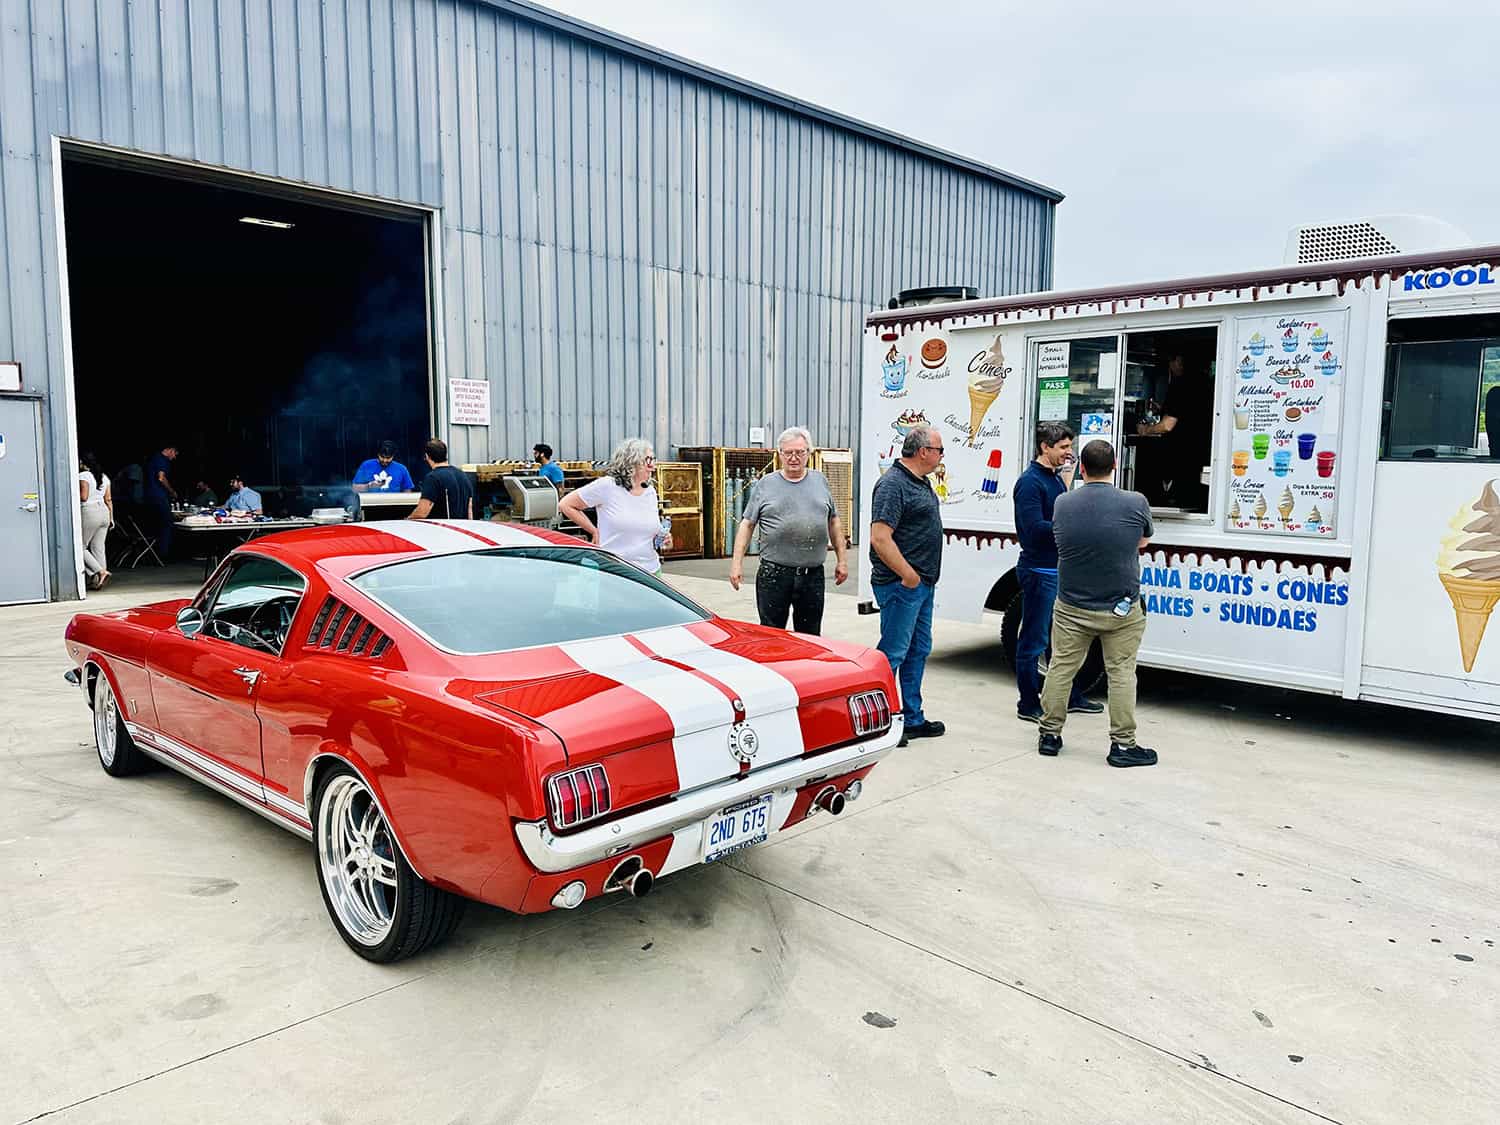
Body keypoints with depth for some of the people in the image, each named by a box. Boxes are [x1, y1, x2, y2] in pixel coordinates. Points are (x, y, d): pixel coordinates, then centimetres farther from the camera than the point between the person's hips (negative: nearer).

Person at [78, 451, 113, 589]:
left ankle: (101, 572, -12)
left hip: (89, 512, -7)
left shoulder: (83, 476, -8)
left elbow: (83, 496, -18)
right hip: (104, 512, 7)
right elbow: (108, 500, 13)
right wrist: (111, 517, 16)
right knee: (99, 548, 7)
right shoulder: (104, 477, 13)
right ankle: (99, 582, 6)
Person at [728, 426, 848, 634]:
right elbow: (747, 524, 3)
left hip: (813, 575, 2)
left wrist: (841, 559, 10)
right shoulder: (765, 484, 3)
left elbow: (833, 522, 15)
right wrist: (737, 563, -5)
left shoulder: (820, 481, 11)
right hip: (774, 573, -2)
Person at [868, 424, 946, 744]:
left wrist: (922, 576, 19)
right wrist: (908, 574, -20)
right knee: (893, 652, -4)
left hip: (922, 584, 10)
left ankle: (912, 719, 26)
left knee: (918, 650, 16)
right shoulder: (893, 484, -17)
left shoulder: (920, 482, 14)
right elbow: (880, 538, -25)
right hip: (902, 585, -10)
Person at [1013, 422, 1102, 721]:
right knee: (1034, 640, -1)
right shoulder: (1030, 482, -14)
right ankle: (1028, 704, 9)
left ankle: (1070, 696, 31)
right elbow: (1035, 528, -23)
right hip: (1039, 571, -10)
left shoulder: (1055, 477, 15)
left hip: (1060, 570, 10)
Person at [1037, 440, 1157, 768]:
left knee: (1060, 669, 11)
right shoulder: (1136, 503, -12)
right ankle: (1122, 744, 12)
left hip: (1071, 608, 2)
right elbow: (1143, 542, 7)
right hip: (1121, 611, -2)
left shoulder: (1062, 503, -6)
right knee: (1121, 674, 7)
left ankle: (1050, 734, 20)